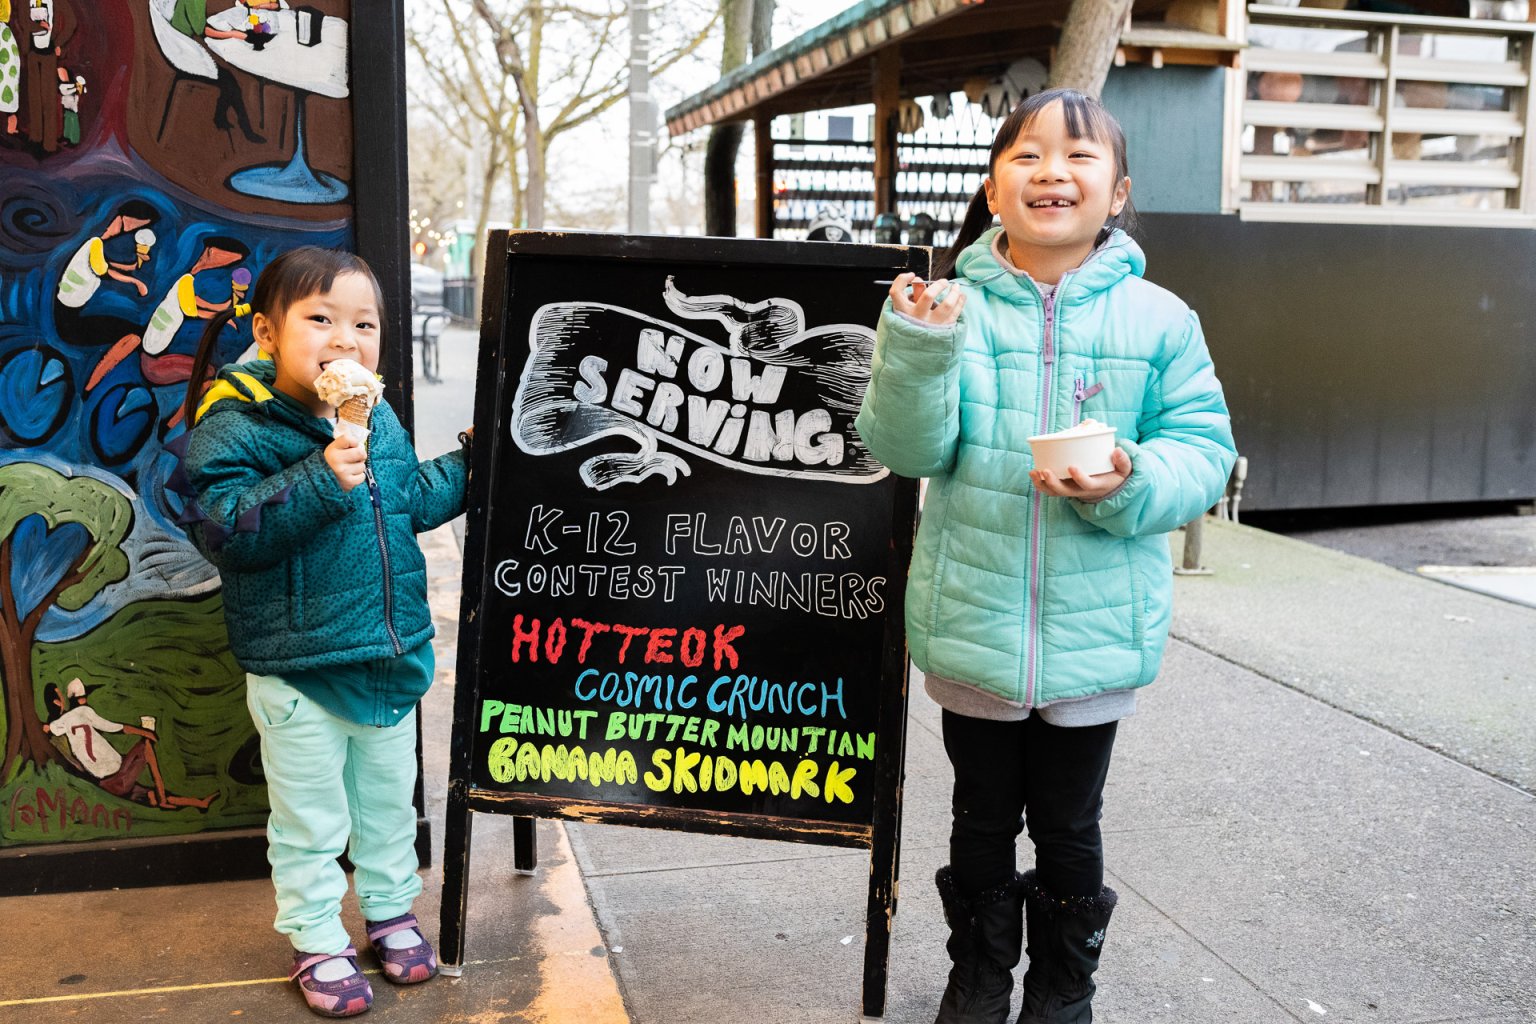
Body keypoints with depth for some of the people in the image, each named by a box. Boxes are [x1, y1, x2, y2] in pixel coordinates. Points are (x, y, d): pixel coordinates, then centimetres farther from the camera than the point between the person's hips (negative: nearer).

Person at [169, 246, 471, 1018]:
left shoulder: (378, 420, 4)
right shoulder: (234, 428, -16)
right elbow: (225, 528, -28)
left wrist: (468, 465, 12)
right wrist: (320, 479, -36)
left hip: (391, 657, 6)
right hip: (297, 670, -6)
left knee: (388, 799, 21)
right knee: (310, 819, 9)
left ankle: (389, 909, 41)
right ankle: (316, 941, 28)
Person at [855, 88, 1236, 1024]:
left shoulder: (1157, 318, -4)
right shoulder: (955, 305, -5)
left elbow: (1203, 448, -3)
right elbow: (910, 449, -10)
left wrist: (1130, 483, -22)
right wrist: (919, 350, -26)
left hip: (1097, 631, 0)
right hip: (972, 624, 0)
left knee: (1069, 828, 17)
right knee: (983, 820, 19)